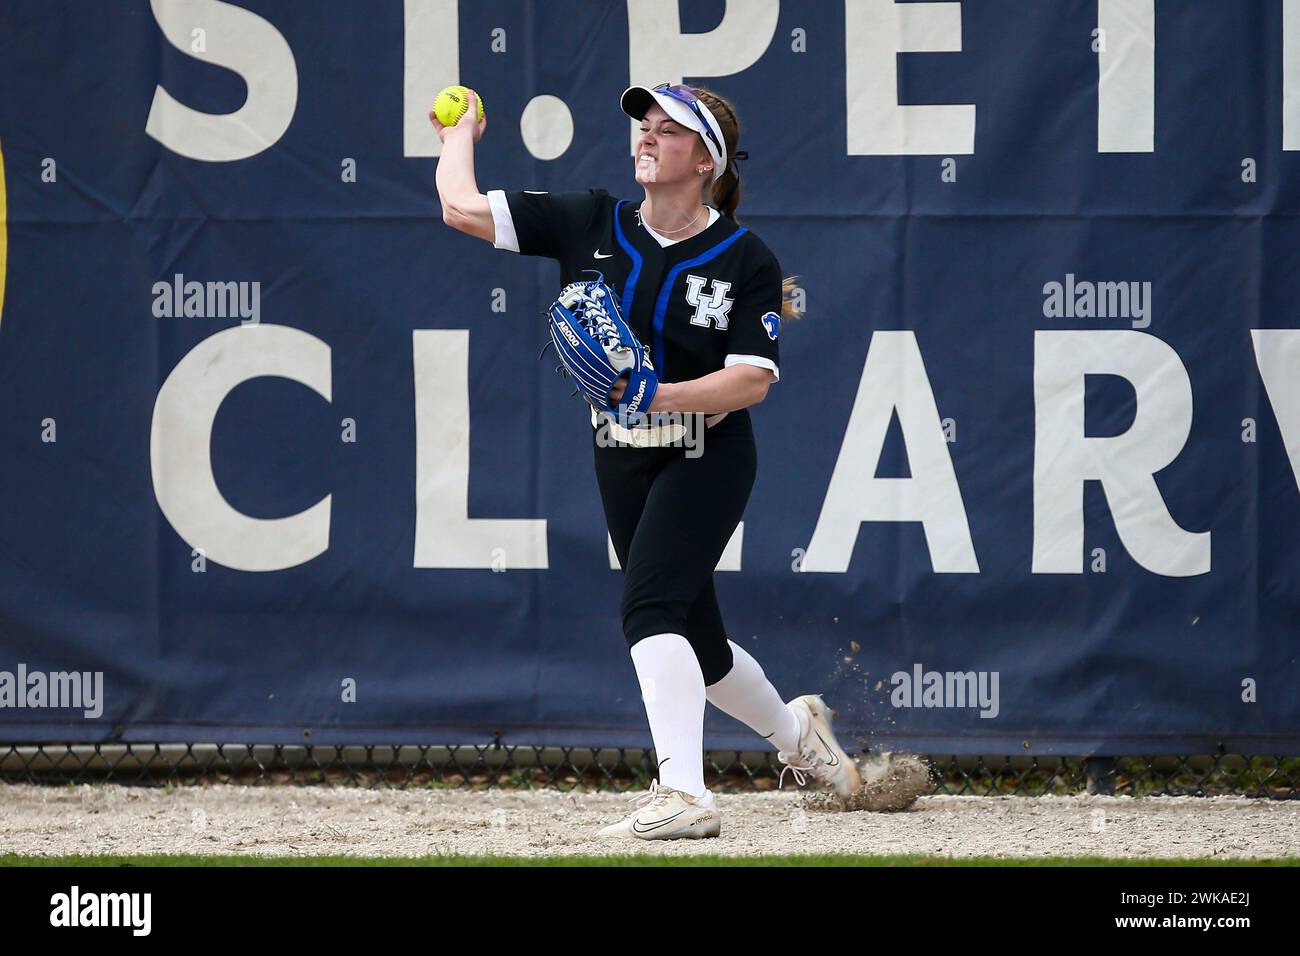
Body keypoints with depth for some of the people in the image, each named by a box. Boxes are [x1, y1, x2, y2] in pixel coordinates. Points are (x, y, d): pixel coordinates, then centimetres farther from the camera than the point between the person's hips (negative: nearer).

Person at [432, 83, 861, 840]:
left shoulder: (747, 260, -9)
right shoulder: (592, 225, 0)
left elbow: (751, 380, -16)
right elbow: (463, 209, -1)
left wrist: (657, 396, -29)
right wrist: (461, 137, 13)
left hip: (708, 457, -5)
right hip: (623, 458, 5)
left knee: (649, 607, -24)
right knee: (697, 643, 13)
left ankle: (685, 795, -29)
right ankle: (795, 731, 41)